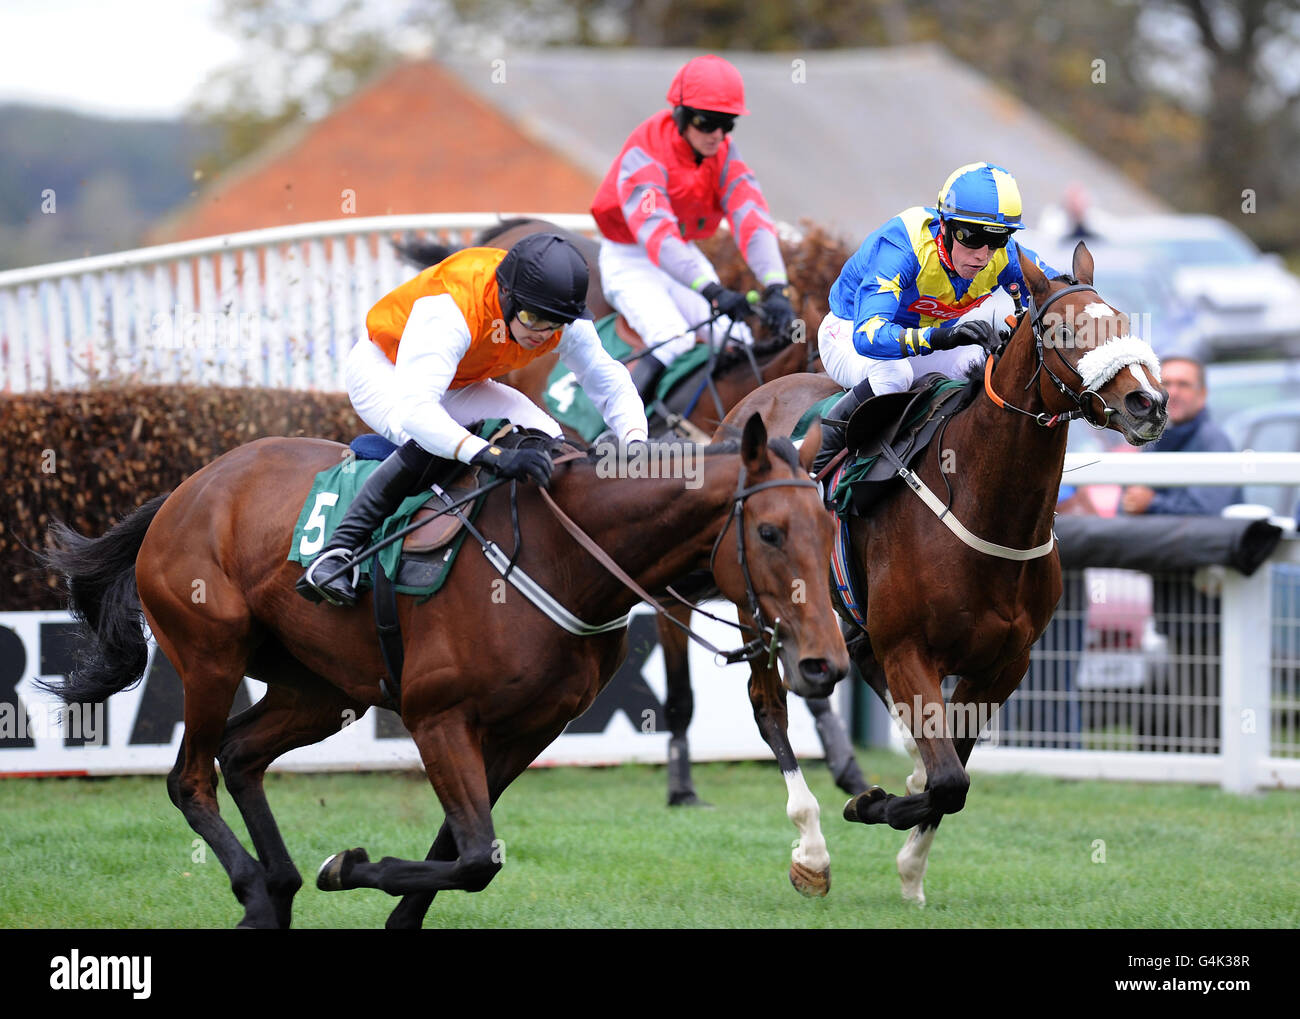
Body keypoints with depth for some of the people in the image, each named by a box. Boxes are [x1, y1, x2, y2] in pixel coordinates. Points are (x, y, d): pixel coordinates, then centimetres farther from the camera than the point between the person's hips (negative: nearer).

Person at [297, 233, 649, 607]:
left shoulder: (566, 321, -23)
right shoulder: (450, 312, -43)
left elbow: (610, 383, -9)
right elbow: (413, 410, -55)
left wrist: (636, 444, -31)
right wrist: (492, 455, -68)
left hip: (462, 386, 6)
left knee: (546, 438, -15)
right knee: (427, 443, -36)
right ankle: (337, 550, -30)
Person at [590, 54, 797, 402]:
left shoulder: (724, 154, -8)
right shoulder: (645, 154, -26)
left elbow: (751, 218, -21)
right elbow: (655, 231, -39)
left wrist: (776, 287, -38)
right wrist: (711, 290, -52)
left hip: (685, 256, 6)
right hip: (632, 260, -6)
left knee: (737, 341, -12)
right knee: (673, 341, -29)